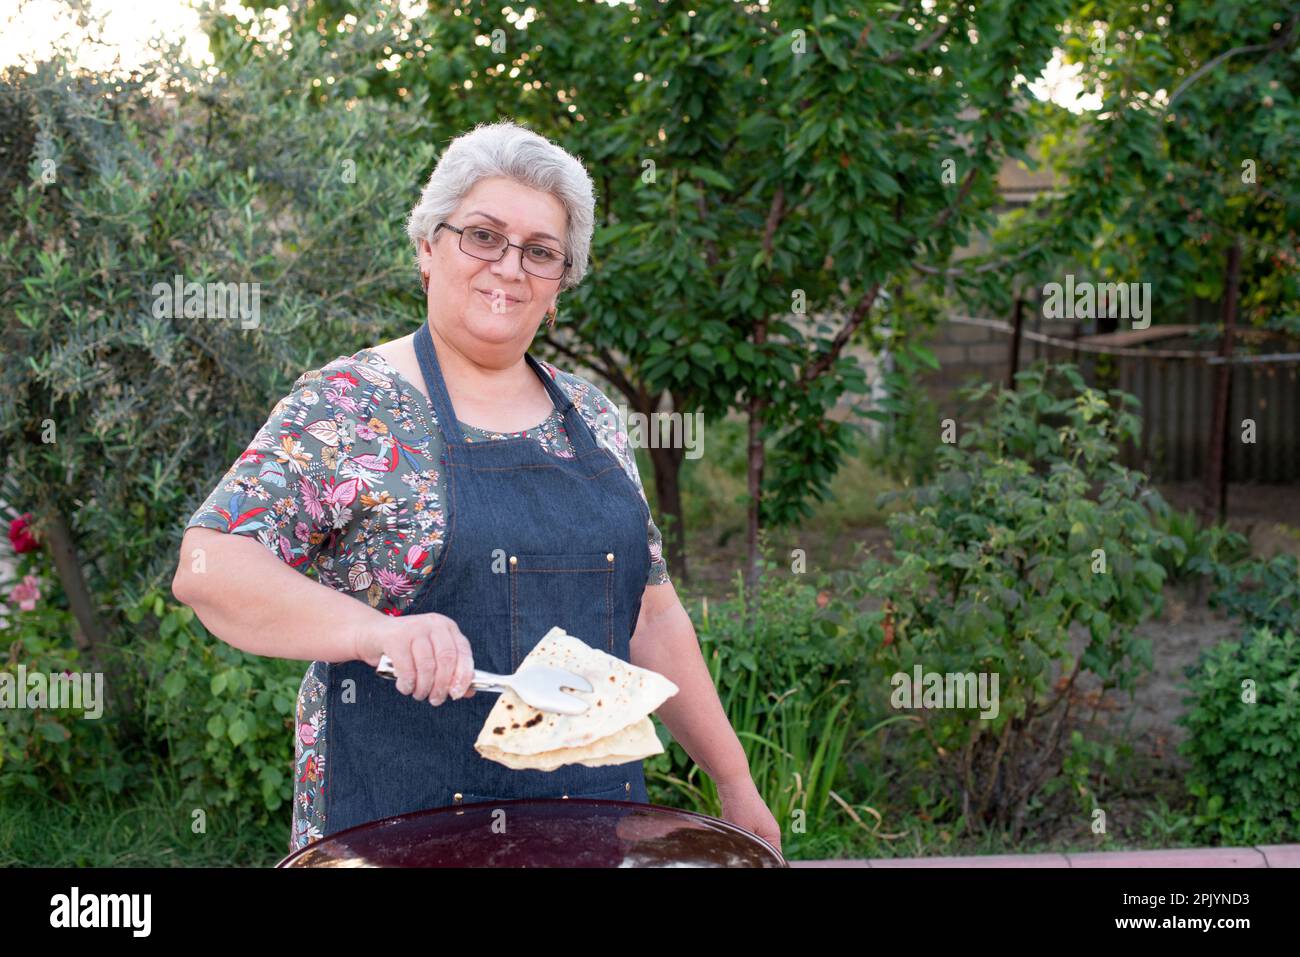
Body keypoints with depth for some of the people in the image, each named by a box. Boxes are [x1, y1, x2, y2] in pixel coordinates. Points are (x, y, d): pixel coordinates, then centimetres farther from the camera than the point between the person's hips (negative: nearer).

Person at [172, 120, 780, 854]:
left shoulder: (590, 416, 8)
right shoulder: (344, 406, -7)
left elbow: (652, 615, 12)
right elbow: (206, 566, -16)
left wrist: (734, 780, 11)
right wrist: (373, 631, -31)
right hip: (401, 821, -4)